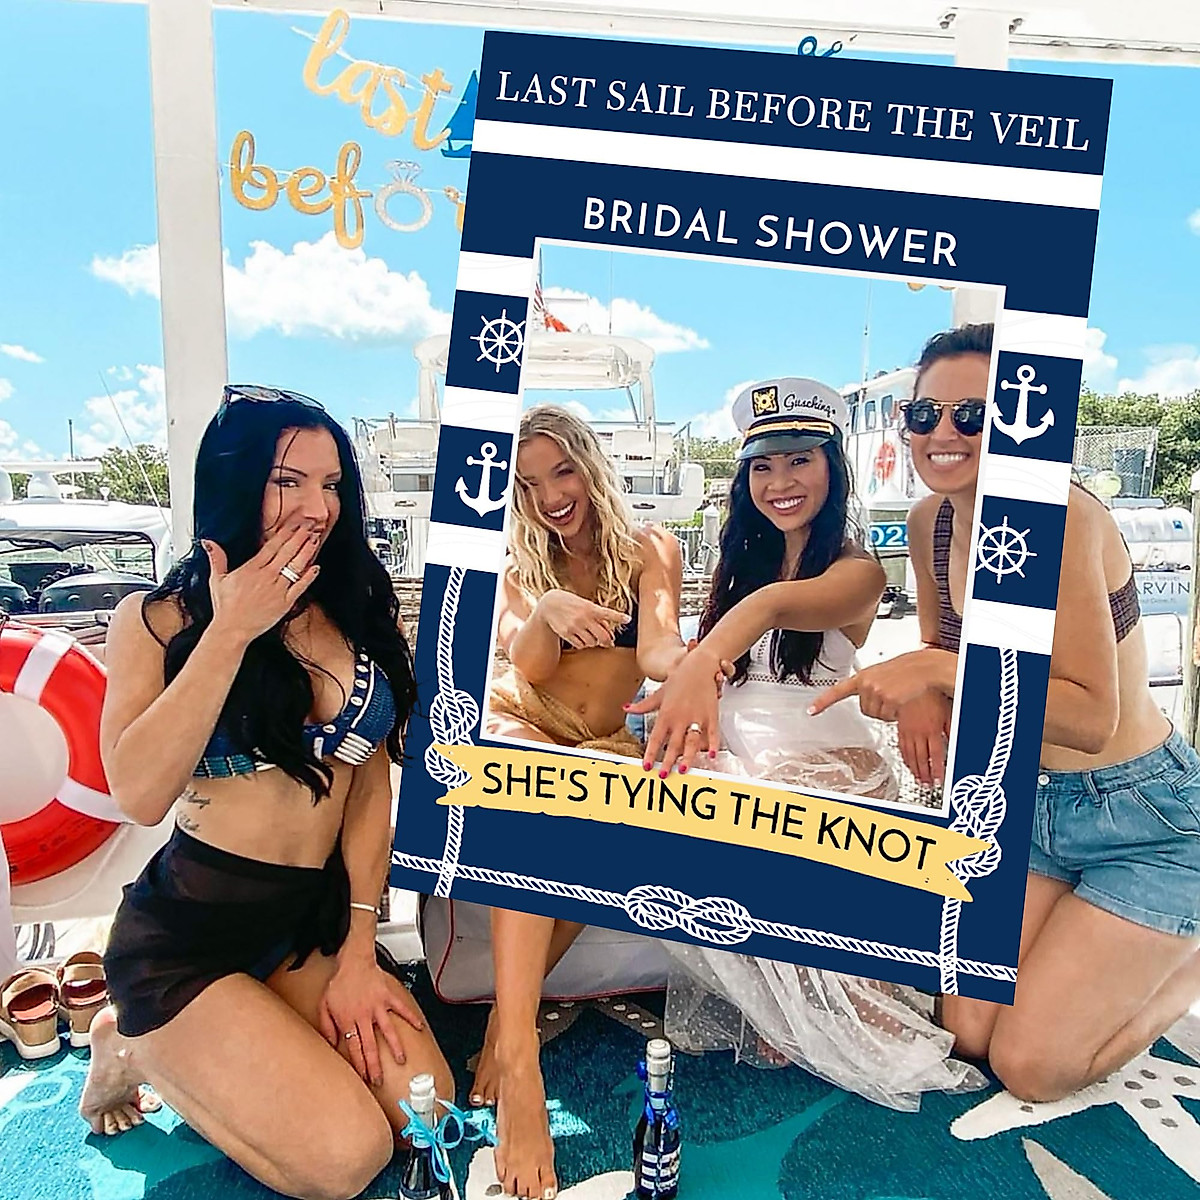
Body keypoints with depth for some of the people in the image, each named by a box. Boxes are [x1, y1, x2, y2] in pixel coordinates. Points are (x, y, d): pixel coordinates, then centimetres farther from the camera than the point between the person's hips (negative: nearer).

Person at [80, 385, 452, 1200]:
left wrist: (358, 949, -1)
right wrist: (231, 630, -20)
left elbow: (369, 783, 3)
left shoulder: (361, 614, 2)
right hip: (187, 933, -4)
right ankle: (138, 1048, 11)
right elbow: (140, 794, -20)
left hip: (317, 923, 5)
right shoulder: (158, 619, -5)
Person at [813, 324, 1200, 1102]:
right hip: (1033, 806, 7)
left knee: (1030, 1065, -6)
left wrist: (939, 669, -33)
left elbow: (1092, 718, -27)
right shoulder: (930, 524, -3)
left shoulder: (1063, 518, -25)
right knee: (968, 1030, 5)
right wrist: (924, 694, -11)